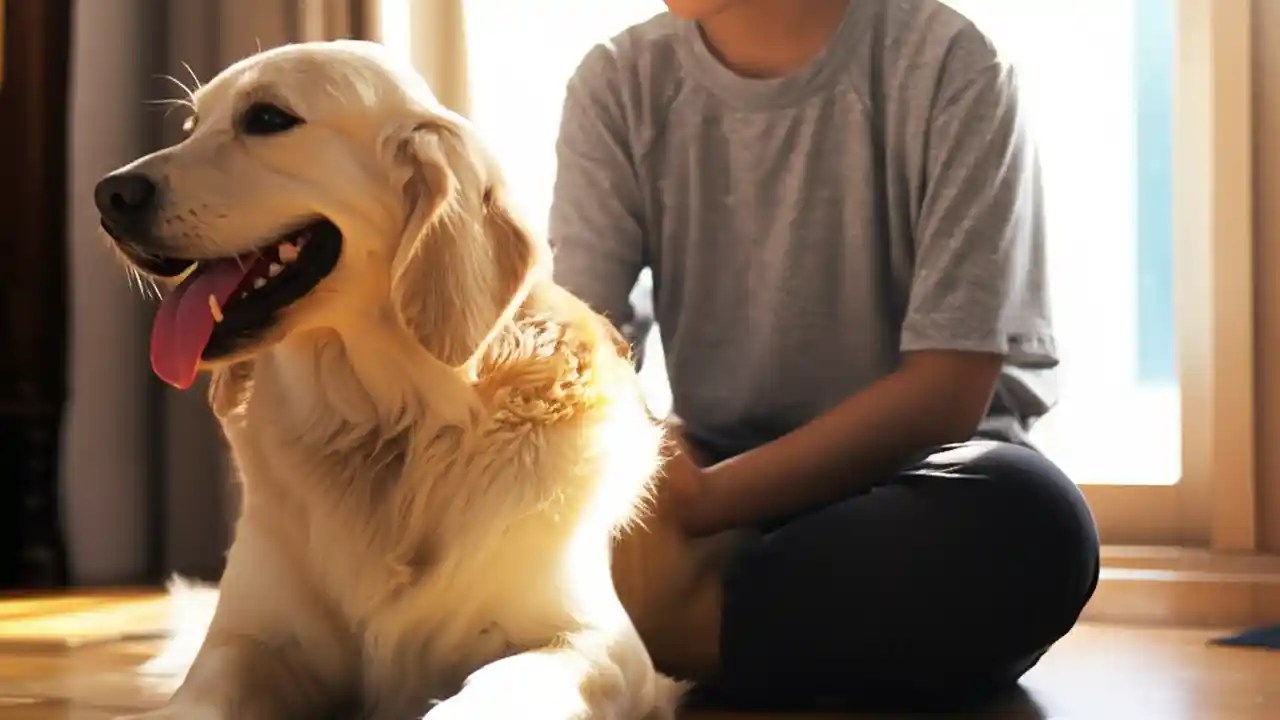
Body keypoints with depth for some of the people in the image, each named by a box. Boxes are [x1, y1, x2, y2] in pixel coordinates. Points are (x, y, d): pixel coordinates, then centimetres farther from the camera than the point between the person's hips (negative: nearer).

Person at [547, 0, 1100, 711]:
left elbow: (947, 389, -17)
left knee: (1021, 525, -36)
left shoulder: (948, 66, -14)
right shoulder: (619, 84, -3)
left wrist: (707, 499, -27)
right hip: (711, 477, 3)